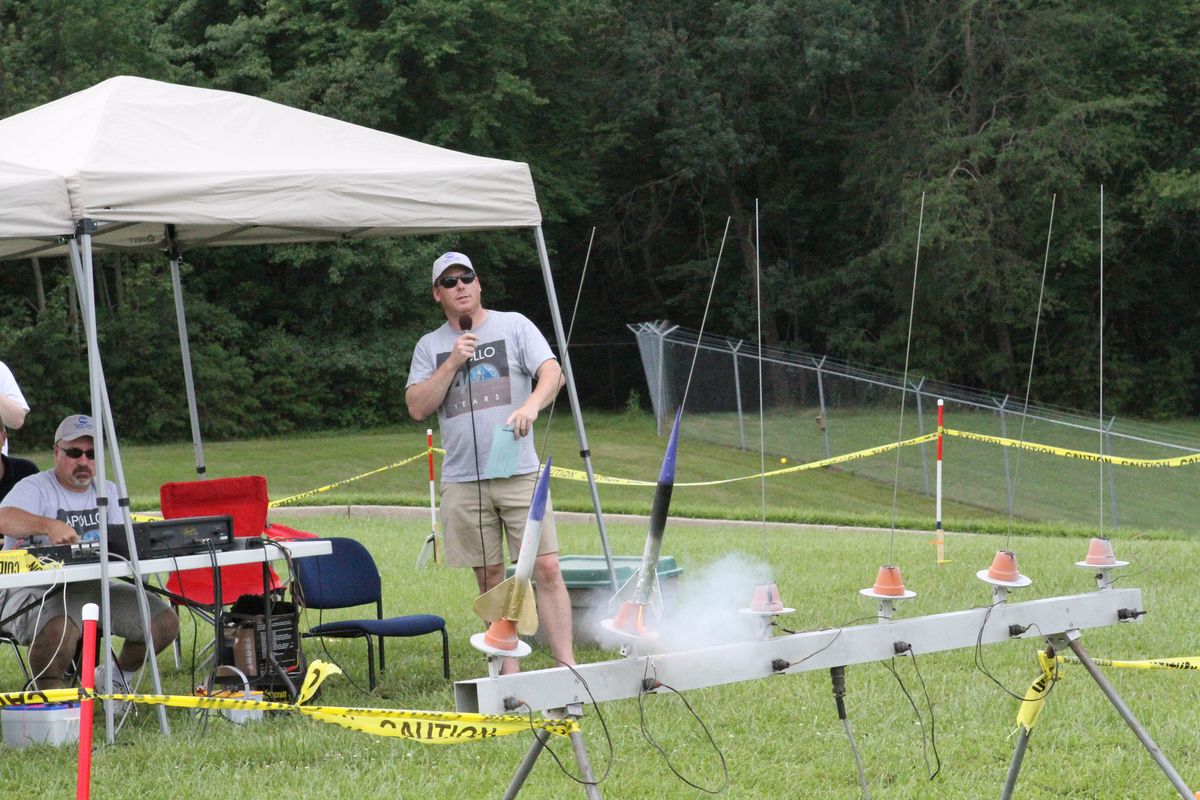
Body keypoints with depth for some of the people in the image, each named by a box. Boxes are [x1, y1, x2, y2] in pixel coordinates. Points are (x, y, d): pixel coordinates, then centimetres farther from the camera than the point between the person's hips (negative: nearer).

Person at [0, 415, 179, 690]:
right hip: (39, 592, -6)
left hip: (94, 588, 6)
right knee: (58, 630, -40)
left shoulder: (108, 492, 18)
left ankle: (120, 676, 21)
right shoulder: (35, 488, -2)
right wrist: (47, 526, -43)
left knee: (165, 621, -6)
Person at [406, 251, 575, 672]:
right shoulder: (430, 346, 12)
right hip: (462, 480, 2)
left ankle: (567, 666, -8)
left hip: (520, 474, -2)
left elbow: (552, 372, -6)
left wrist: (532, 404, -26)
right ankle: (509, 676, 10)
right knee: (490, 578, 5)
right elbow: (417, 408, 2)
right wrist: (453, 362, -7)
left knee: (546, 568, -9)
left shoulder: (514, 325, 6)